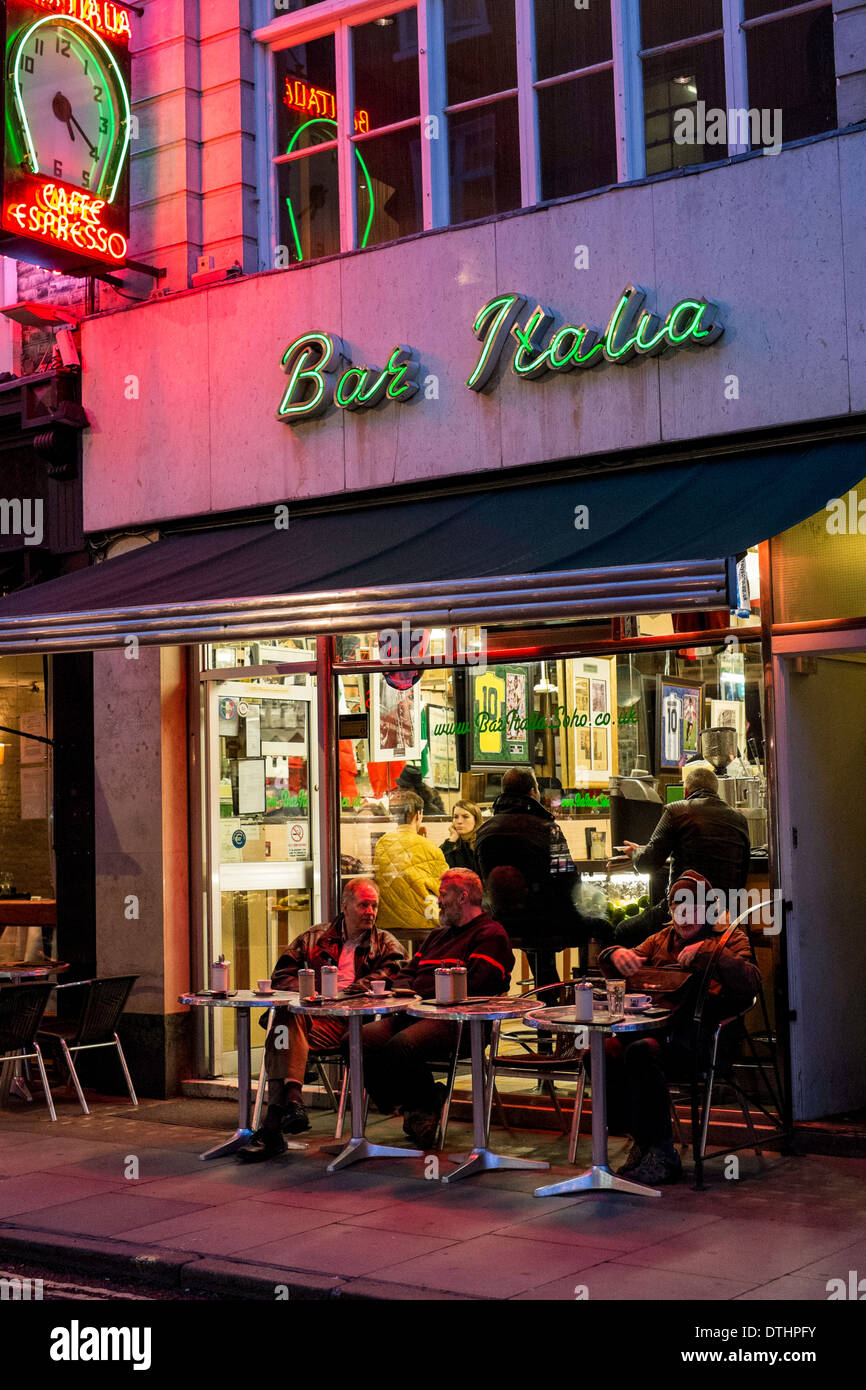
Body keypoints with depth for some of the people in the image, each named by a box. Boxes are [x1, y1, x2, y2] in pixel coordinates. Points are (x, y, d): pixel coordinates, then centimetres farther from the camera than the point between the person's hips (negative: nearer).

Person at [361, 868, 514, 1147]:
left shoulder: (491, 935, 2)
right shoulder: (439, 935, 32)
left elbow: (475, 986, -12)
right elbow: (407, 972, 31)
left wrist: (421, 994, -11)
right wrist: (404, 991, 5)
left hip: (455, 1021, -8)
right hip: (413, 1014, 8)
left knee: (400, 1046, -36)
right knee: (361, 1039, -19)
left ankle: (428, 1103, -7)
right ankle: (413, 1108, -7)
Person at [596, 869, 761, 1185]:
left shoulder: (731, 939, 9)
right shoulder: (662, 939, 24)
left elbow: (750, 982, -10)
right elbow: (610, 967, 19)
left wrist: (708, 952, -18)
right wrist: (617, 955, -5)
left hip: (703, 1038, -6)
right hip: (659, 1026, 6)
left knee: (641, 1052, -34)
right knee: (604, 1051, -23)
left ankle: (661, 1155, -24)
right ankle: (641, 1139, -9)